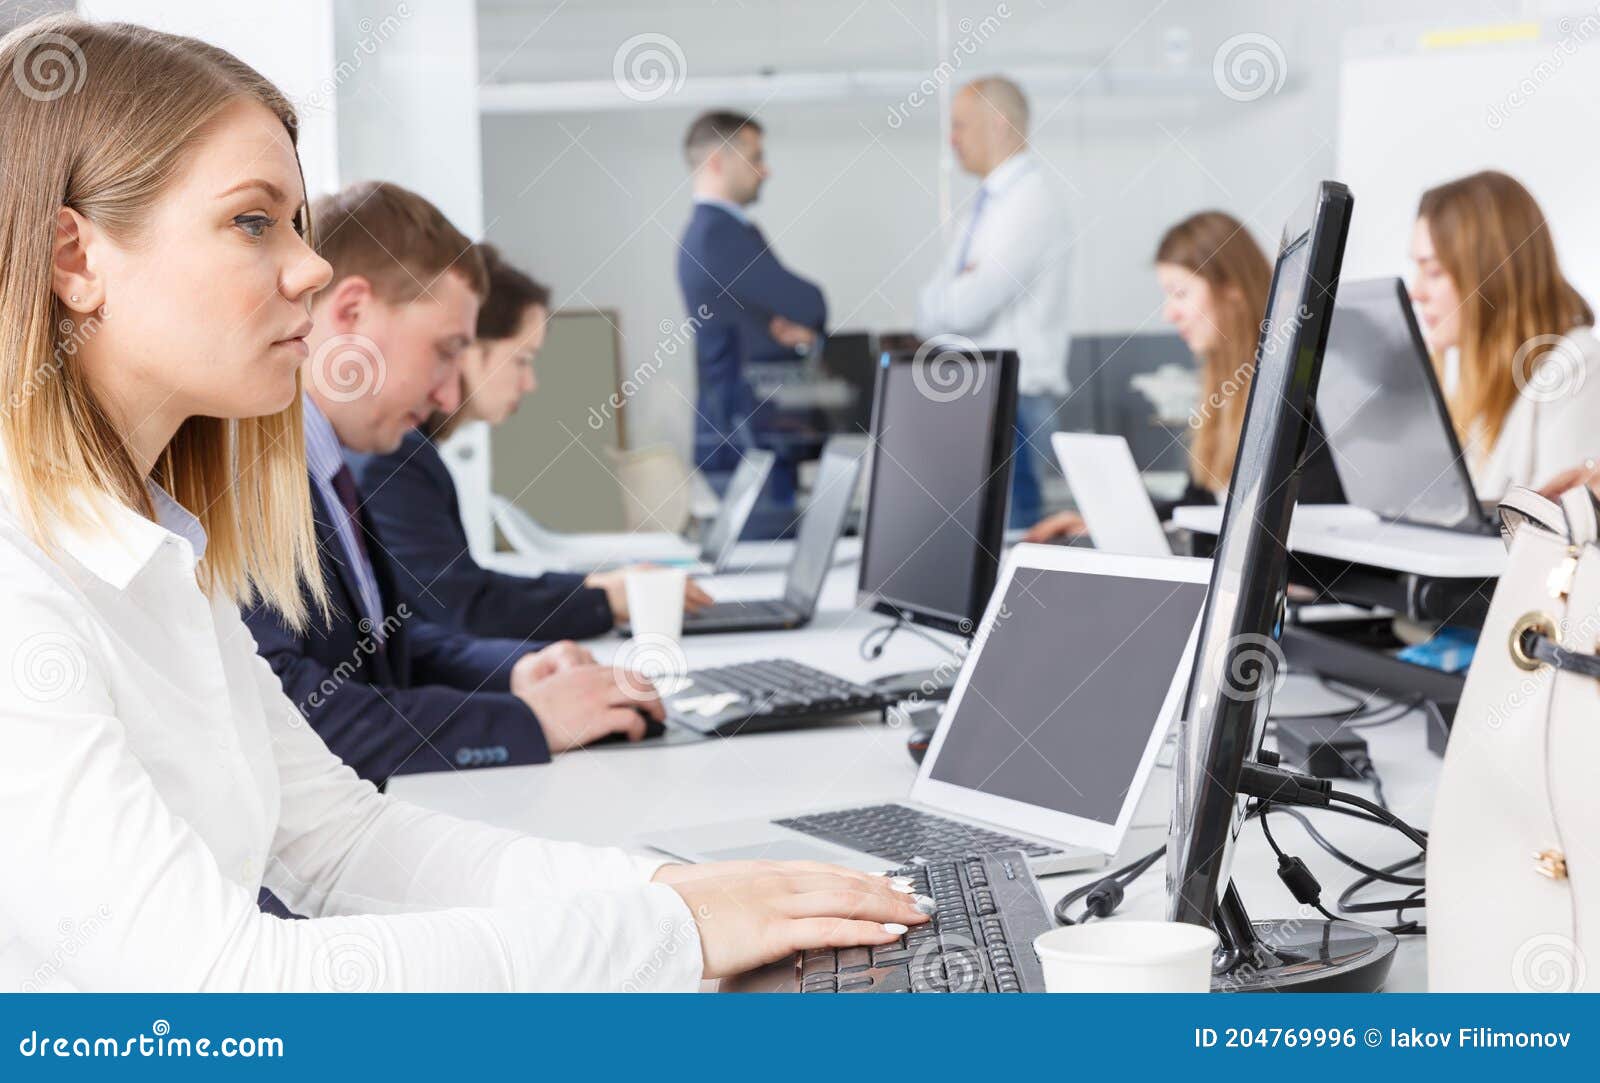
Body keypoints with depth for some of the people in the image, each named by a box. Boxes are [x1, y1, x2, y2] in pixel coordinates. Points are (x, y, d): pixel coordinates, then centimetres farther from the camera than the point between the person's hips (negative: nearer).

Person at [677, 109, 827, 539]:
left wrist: (804, 332, -5)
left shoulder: (712, 230, 18)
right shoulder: (720, 234, -15)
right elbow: (811, 306, -15)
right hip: (751, 440, -10)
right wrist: (810, 327, 7)